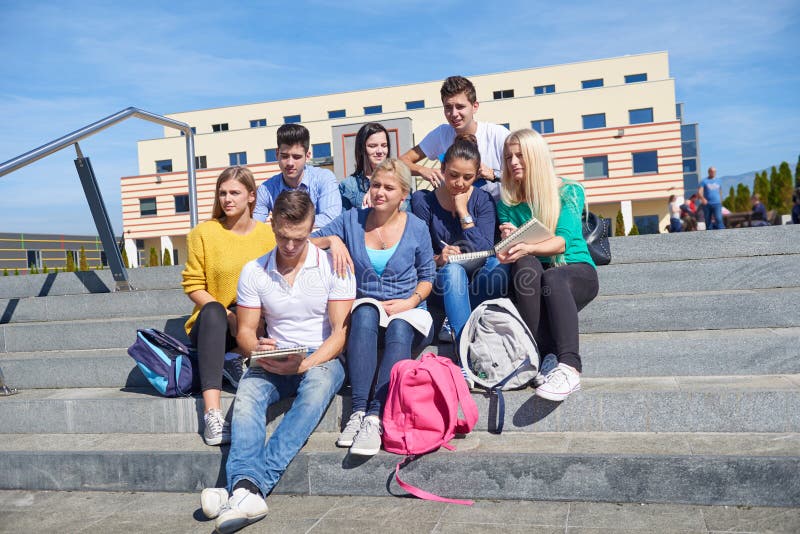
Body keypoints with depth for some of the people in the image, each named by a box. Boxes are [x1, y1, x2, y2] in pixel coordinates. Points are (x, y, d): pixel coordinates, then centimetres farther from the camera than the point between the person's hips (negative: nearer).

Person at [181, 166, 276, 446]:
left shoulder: (269, 234, 3)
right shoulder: (203, 232, 0)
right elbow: (193, 286, -3)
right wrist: (227, 315, -18)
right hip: (212, 325, -1)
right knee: (212, 311, -36)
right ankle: (212, 413, -44)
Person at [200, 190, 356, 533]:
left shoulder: (333, 266, -4)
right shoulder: (253, 272, 5)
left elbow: (340, 332, -8)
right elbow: (245, 331, 7)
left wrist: (304, 364, -24)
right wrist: (257, 348, -18)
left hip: (322, 359, -2)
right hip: (274, 363, 3)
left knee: (318, 384, -36)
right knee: (247, 393, -29)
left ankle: (247, 484, -42)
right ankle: (247, 491, -45)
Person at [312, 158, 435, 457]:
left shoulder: (417, 228, 6)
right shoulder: (351, 220, 8)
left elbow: (427, 276, 11)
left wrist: (411, 301, -7)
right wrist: (332, 240, -13)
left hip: (406, 312, 0)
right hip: (364, 308, 1)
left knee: (399, 330, -37)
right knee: (366, 312, -36)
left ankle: (374, 417, -41)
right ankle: (358, 411, -40)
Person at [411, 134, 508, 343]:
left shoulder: (483, 201, 2)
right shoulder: (423, 201, 0)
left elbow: (484, 251, -10)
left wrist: (463, 212, -11)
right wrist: (438, 259, -25)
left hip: (476, 284, 1)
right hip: (441, 283, -1)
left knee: (497, 264, -30)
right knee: (453, 269, -35)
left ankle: (455, 323, -29)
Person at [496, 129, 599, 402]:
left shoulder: (570, 191, 2)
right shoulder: (507, 201, 11)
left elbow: (561, 242, -12)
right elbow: (514, 249, 4)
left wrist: (527, 248, -31)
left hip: (577, 271, -2)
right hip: (532, 278, 2)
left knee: (553, 277, -38)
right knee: (525, 265, -34)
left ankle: (569, 368, -51)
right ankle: (540, 350, -41)